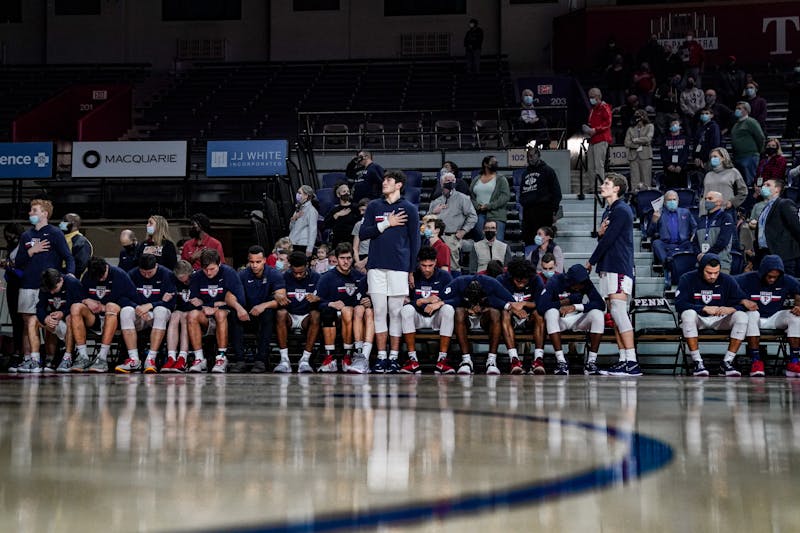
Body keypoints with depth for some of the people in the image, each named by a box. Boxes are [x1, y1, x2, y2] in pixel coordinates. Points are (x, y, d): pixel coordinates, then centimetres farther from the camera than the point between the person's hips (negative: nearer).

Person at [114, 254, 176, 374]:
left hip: (157, 311, -2)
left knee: (161, 311, -36)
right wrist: (137, 308, -19)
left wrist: (150, 305, -21)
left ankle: (151, 359, -40)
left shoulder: (166, 274, -4)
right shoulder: (132, 275, 3)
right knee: (125, 311, -30)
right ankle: (134, 359, -34)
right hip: (139, 317, 2)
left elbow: (170, 302, -9)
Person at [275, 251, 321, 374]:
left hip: (306, 318, 0)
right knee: (280, 313, -32)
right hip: (290, 317, 0)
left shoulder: (315, 277, -2)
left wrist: (316, 299, -37)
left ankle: (305, 360, -34)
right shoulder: (285, 277, 0)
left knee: (316, 315, -33)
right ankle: (284, 360, -34)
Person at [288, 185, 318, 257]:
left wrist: (309, 249, -19)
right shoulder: (299, 208, 19)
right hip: (294, 245, 8)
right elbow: (291, 228, 22)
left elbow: (313, 230, -13)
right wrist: (293, 218, 0)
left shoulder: (311, 210, -6)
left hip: (303, 246, -8)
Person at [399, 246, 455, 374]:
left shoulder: (444, 276, 0)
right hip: (418, 317, 0)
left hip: (437, 317, 0)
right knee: (406, 309, -31)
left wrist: (438, 303, -29)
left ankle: (442, 359, -32)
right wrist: (424, 301, -20)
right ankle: (413, 360, -32)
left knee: (449, 309, -31)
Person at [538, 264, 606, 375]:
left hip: (578, 320, 2)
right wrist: (562, 303, -19)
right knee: (551, 312, -35)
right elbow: (541, 305, -25)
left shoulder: (587, 284, -8)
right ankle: (561, 361, -35)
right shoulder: (555, 281, -15)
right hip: (559, 320, -2)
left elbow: (601, 304, -19)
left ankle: (591, 361, -22)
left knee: (598, 314, -26)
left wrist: (575, 307, -26)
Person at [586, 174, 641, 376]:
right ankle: (624, 360, 9)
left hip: (619, 268, -10)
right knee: (615, 314, 8)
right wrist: (600, 232, -1)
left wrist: (591, 261, -4)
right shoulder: (609, 211, 20)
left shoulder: (621, 210, -10)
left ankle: (632, 363, -18)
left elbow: (608, 240, -14)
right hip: (608, 268, 10)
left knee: (619, 312, -15)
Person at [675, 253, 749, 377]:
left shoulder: (727, 281, -1)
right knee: (688, 313, -36)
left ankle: (727, 361, -23)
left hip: (720, 320, 2)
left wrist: (730, 309, -29)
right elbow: (679, 303, -18)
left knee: (742, 316, -24)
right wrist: (704, 309, -26)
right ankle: (697, 362, -31)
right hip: (698, 320, -2)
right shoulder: (688, 279, -8)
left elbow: (742, 303, -6)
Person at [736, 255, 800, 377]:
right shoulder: (748, 279, -11)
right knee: (752, 314, -37)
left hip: (775, 319, 3)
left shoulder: (787, 281, -1)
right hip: (755, 320, -3)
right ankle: (756, 361, -39)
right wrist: (743, 301, -29)